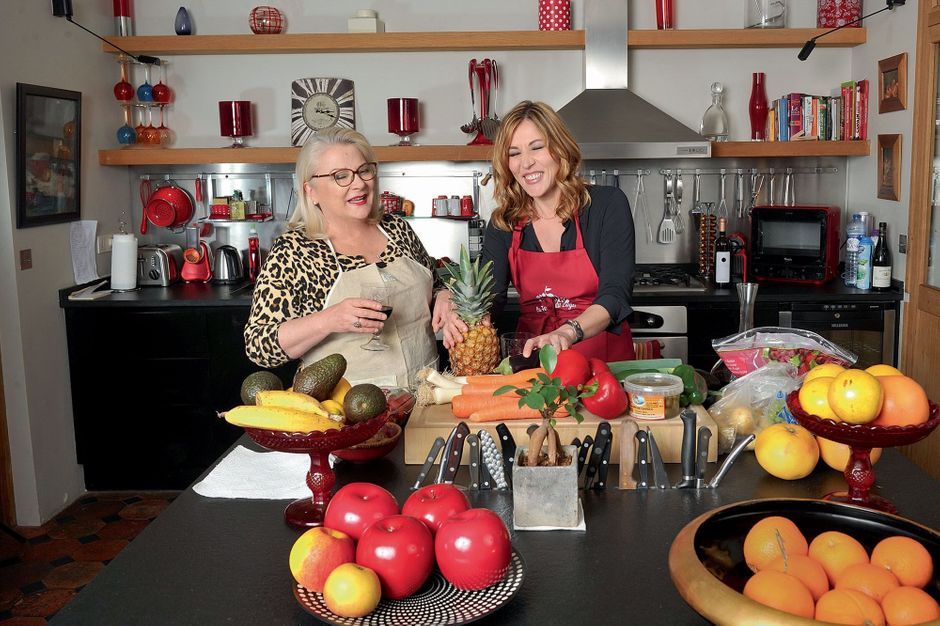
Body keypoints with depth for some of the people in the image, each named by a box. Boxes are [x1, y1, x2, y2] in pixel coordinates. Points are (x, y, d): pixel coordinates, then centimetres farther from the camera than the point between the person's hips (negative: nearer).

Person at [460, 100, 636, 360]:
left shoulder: (607, 205, -5)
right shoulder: (502, 223, 5)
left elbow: (615, 294, -15)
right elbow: (488, 296, -5)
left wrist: (567, 332, -34)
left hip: (605, 358, -3)